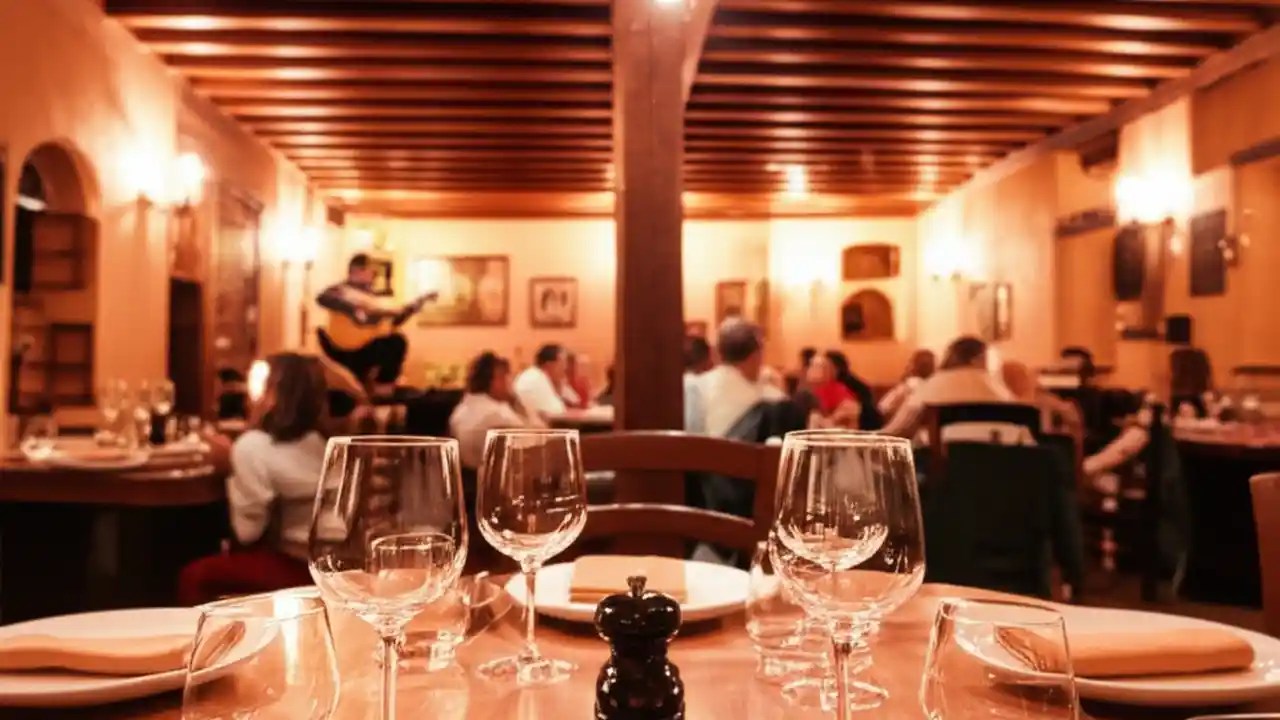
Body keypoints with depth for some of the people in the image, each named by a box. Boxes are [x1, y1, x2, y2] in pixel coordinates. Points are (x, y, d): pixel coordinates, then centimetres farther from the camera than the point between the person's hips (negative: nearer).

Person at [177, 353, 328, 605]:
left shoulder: (254, 445, -14)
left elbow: (248, 531, -13)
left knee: (193, 577, 6)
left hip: (296, 567, -8)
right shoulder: (320, 441, 6)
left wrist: (229, 468, -2)